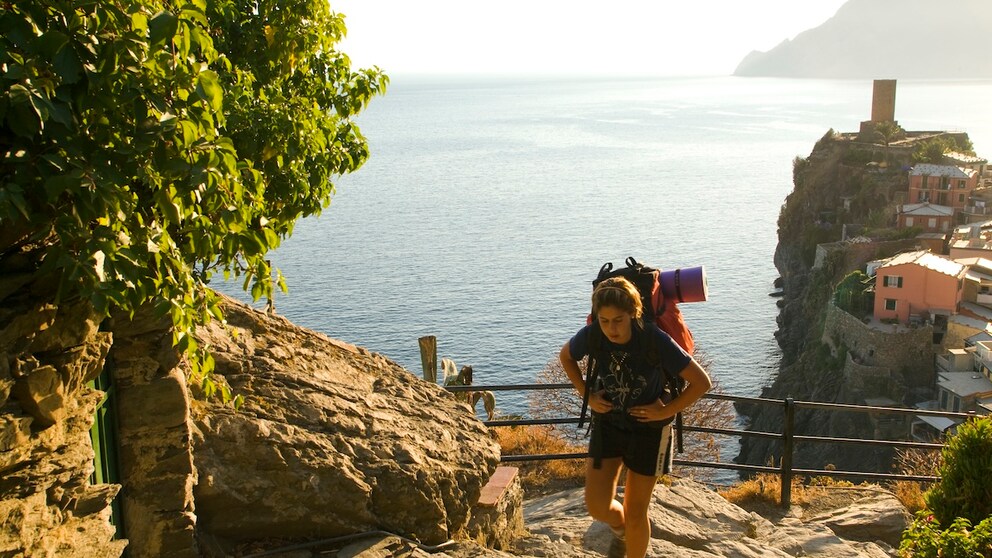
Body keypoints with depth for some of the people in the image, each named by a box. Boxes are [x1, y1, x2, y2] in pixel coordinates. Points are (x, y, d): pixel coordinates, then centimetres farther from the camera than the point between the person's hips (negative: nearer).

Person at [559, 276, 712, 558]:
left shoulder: (655, 341, -28)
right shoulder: (591, 336, -18)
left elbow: (702, 382, -20)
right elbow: (565, 356, 6)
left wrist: (666, 411, -16)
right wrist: (587, 394, -2)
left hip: (648, 427, -3)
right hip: (607, 422, 3)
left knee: (635, 512, 6)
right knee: (597, 506, -2)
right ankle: (620, 529, 34)